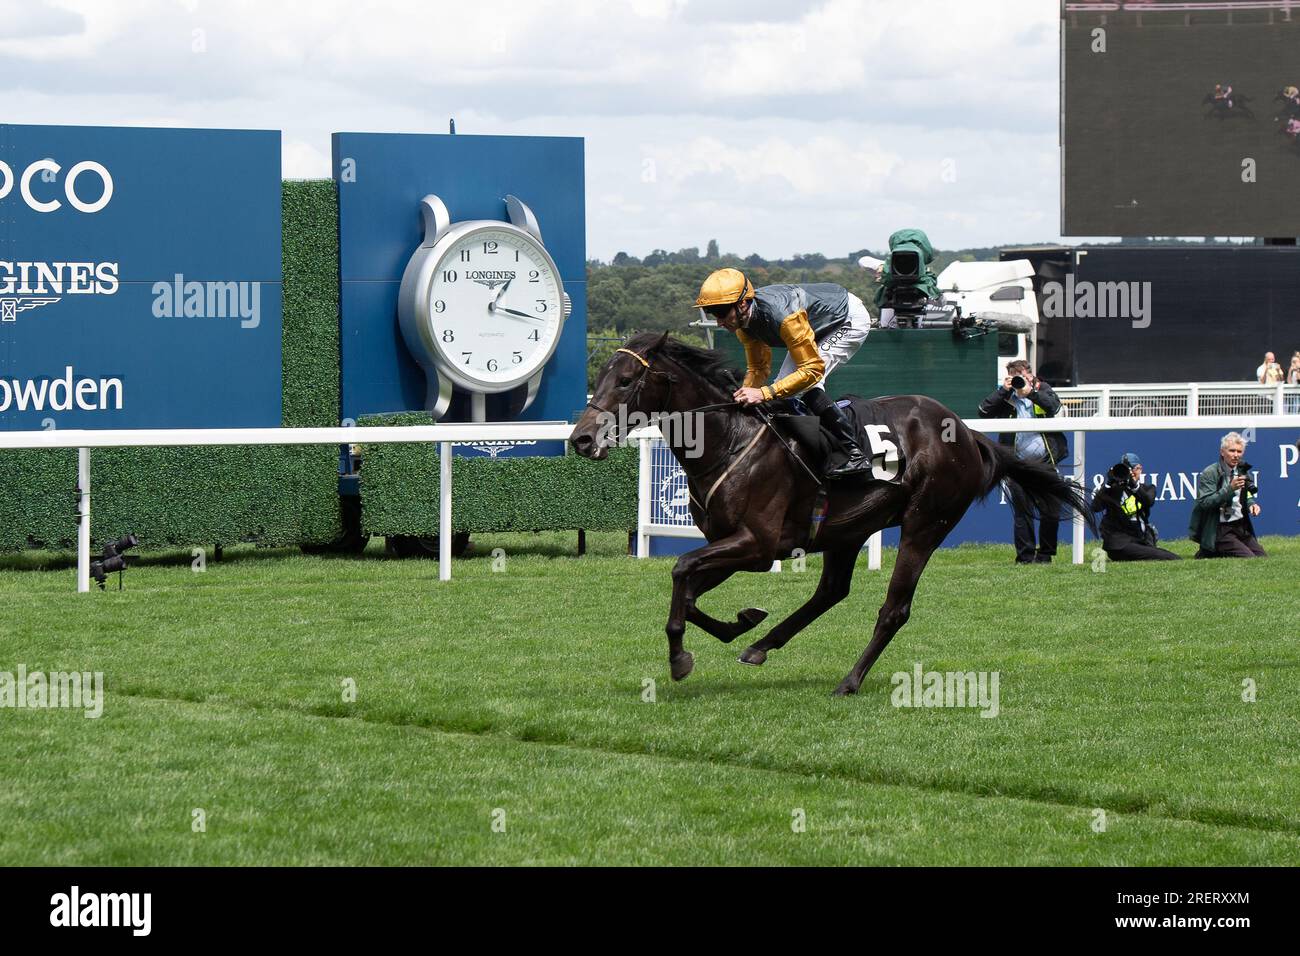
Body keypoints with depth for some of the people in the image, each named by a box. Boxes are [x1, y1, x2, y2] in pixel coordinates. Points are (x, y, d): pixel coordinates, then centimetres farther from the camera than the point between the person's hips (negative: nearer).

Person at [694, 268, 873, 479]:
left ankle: (856, 455, -22)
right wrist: (743, 394, -22)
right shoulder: (744, 320, -14)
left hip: (852, 319, -9)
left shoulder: (781, 315, -40)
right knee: (786, 382, 4)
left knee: (807, 383, -23)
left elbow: (813, 370, -38)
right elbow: (758, 368, -2)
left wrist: (764, 393, -44)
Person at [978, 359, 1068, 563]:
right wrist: (1003, 390, -12)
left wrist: (1031, 392, -22)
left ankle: (1045, 554, 13)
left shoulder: (1042, 390, 7)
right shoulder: (1005, 397, 5)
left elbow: (1054, 406, -12)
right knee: (1022, 512, 0)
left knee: (1051, 511, 2)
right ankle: (1025, 556, 5)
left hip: (1045, 462, 0)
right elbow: (984, 411, -8)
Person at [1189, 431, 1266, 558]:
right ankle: (1208, 554, 3)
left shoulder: (1242, 470, 8)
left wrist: (1251, 504, -2)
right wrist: (1230, 488, -29)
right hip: (1220, 531, -7)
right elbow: (1204, 503, -21)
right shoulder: (1209, 474, -12)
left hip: (1242, 526, 7)